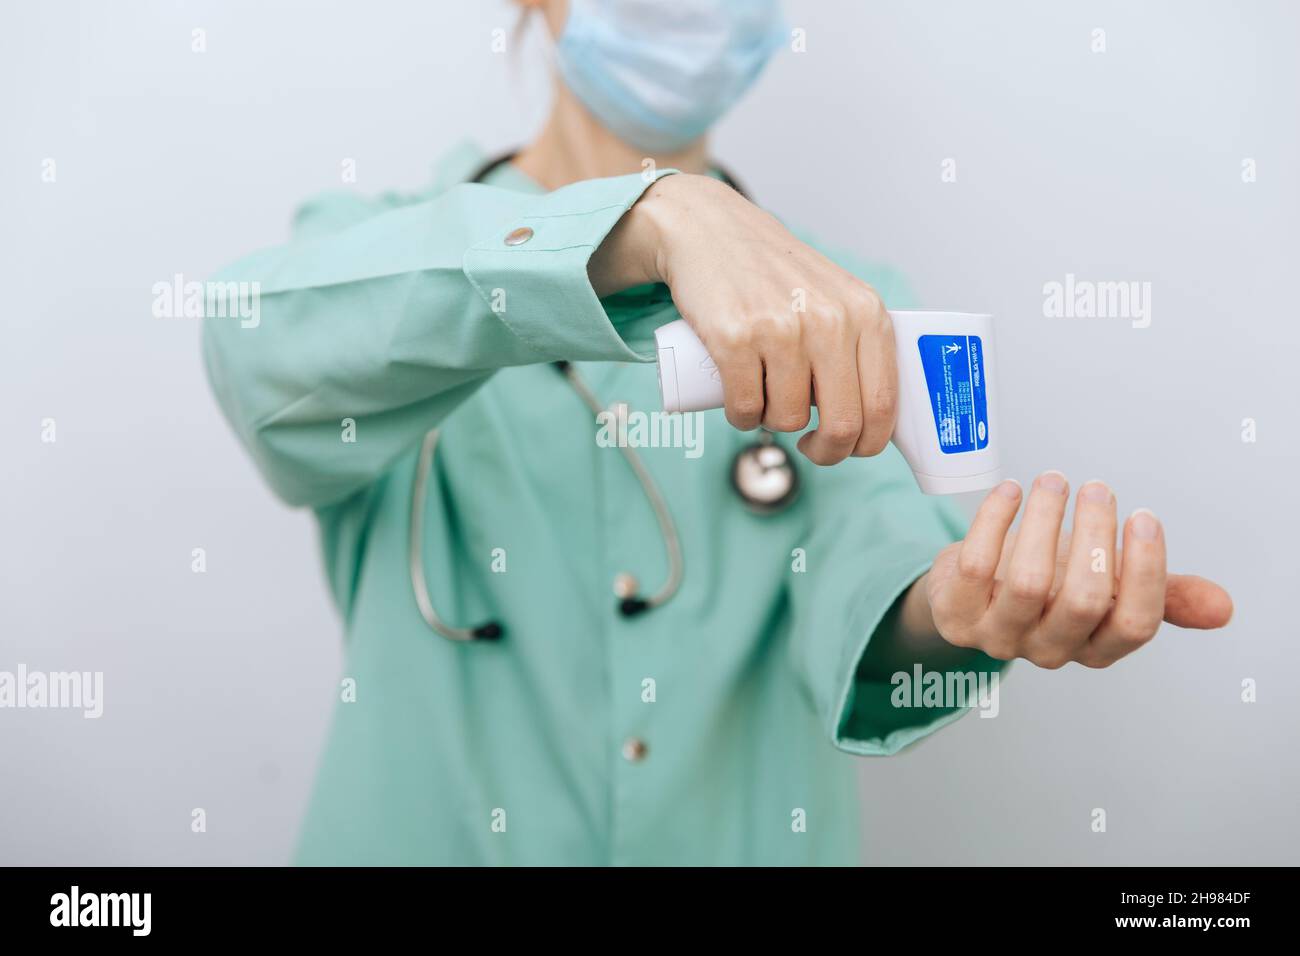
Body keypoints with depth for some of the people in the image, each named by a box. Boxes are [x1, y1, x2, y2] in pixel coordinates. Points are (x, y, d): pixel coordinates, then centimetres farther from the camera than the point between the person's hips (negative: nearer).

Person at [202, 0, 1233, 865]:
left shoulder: (850, 305, 0)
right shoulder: (381, 237, -5)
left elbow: (867, 546, -17)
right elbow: (267, 340, -27)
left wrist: (939, 609, -39)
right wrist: (655, 217, -38)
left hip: (747, 834, 2)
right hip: (432, 832, -1)